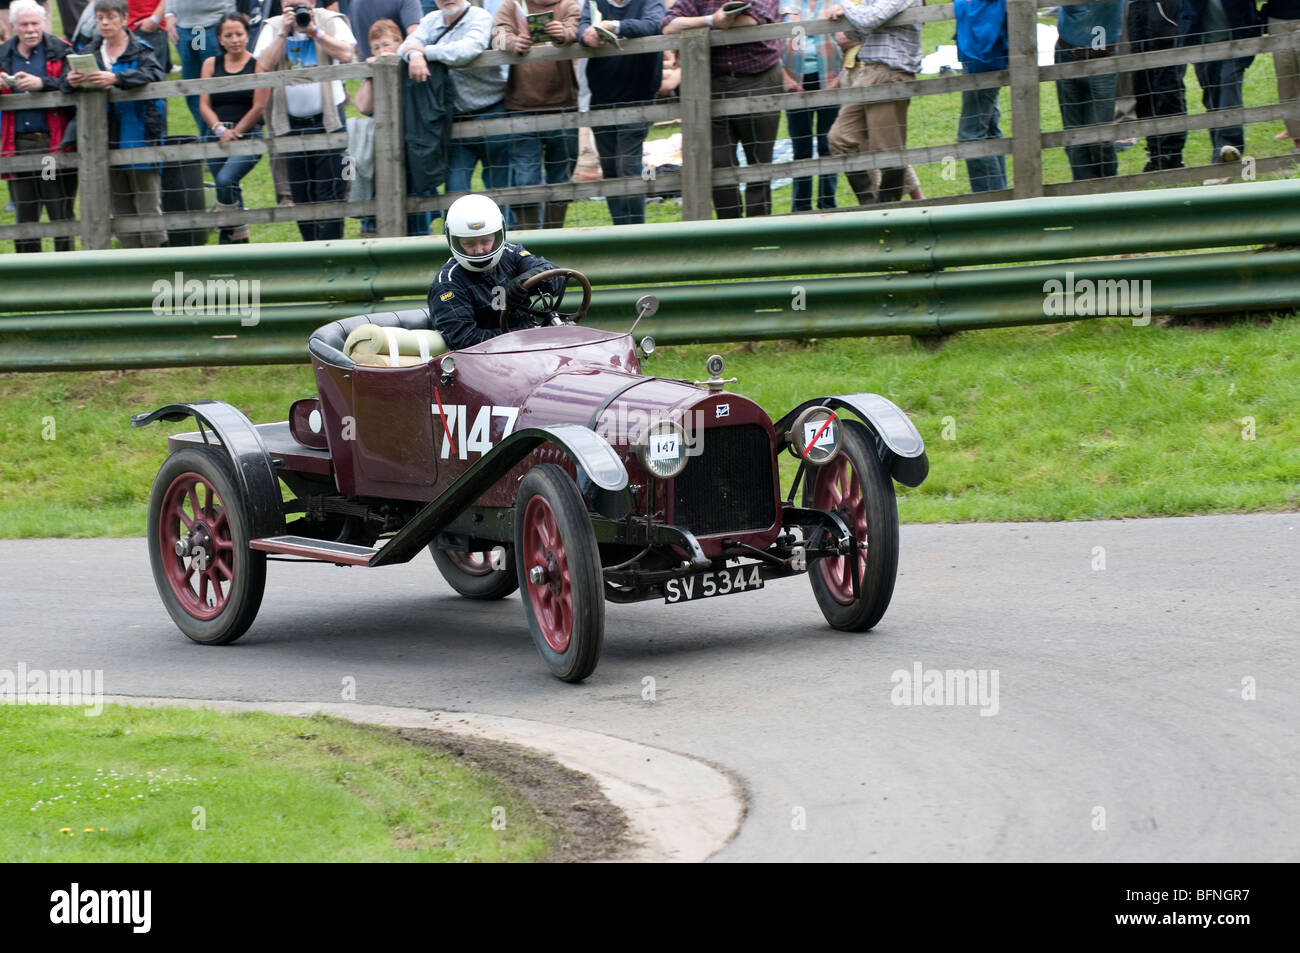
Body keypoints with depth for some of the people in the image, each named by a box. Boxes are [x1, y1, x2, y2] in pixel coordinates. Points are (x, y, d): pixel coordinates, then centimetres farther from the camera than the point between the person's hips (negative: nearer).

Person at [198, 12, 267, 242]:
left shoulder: (257, 65, 0)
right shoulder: (211, 65, 11)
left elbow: (259, 107, -5)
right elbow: (204, 105, 5)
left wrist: (235, 133, -9)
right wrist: (220, 130, -11)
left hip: (248, 135, -5)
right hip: (216, 135, 5)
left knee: (225, 180, -25)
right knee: (227, 187, 6)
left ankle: (231, 231, -13)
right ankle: (239, 240, 16)